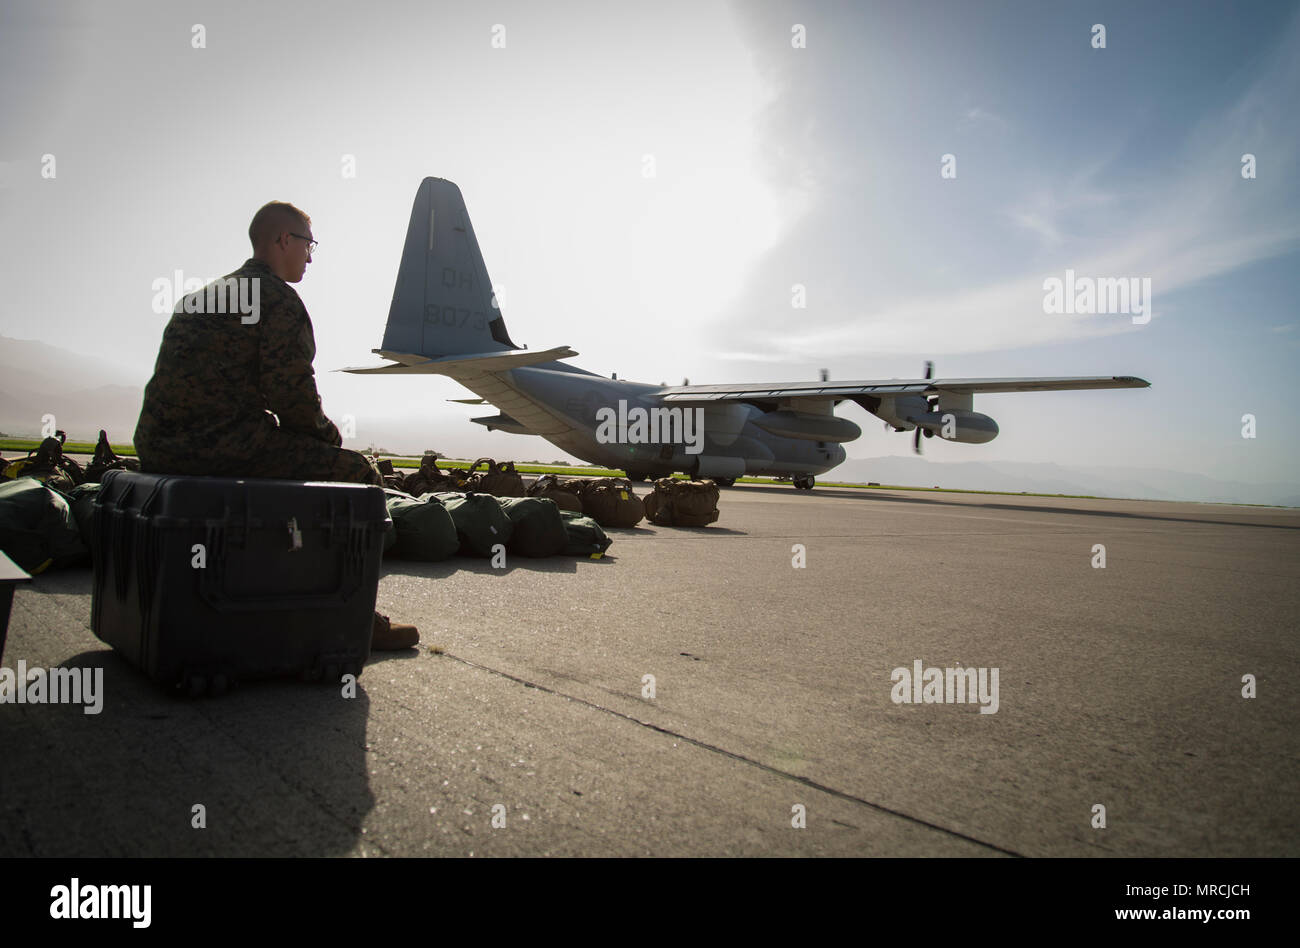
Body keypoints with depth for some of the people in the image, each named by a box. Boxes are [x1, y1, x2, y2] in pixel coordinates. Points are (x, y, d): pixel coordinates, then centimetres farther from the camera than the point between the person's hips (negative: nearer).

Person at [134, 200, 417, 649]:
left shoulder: (204, 295, 24)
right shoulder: (280, 299, -6)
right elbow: (291, 394, -16)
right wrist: (329, 436, 4)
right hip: (219, 441, -10)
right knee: (356, 473, -3)